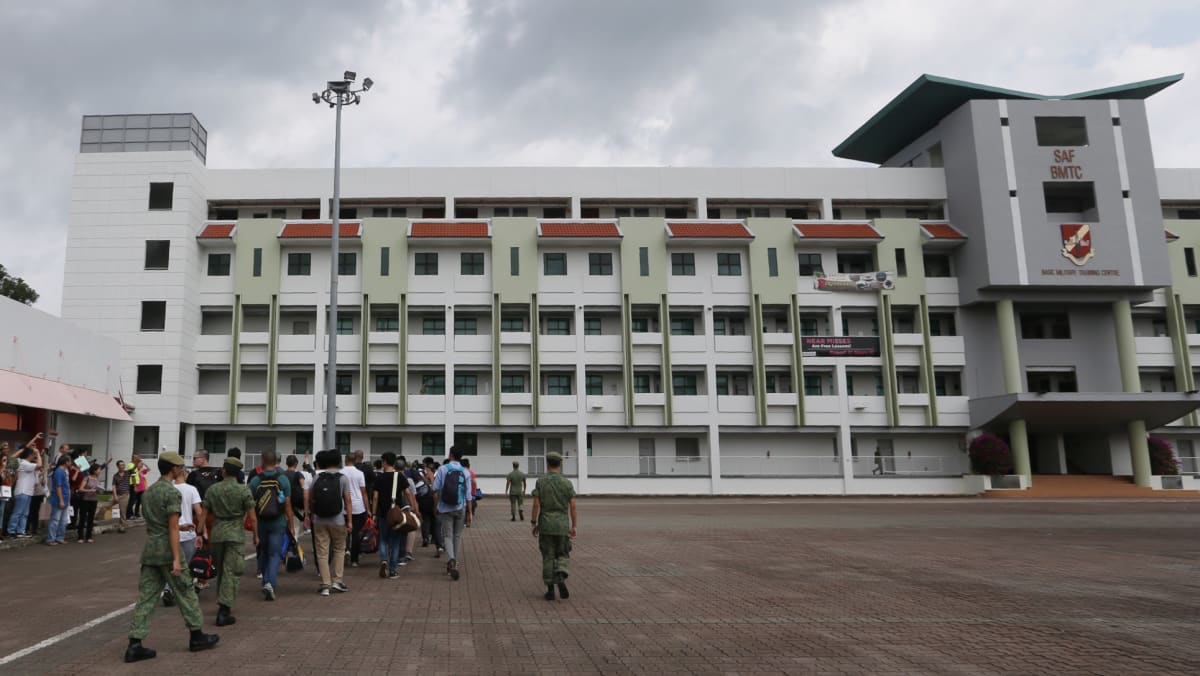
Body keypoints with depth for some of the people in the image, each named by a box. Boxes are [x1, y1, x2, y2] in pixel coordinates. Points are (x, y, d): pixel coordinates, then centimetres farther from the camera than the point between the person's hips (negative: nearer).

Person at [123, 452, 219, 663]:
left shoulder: (148, 491, 12)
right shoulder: (172, 492, -14)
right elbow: (173, 528, -17)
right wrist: (177, 559, -17)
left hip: (149, 550, 8)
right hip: (166, 550, -8)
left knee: (146, 597, 7)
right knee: (185, 594, 6)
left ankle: (135, 645, 2)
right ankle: (197, 636, 17)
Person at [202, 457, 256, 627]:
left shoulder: (212, 489, 3)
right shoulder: (244, 490, -6)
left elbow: (204, 514, 3)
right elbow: (252, 517, -7)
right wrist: (255, 535, 4)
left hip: (216, 534, 4)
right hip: (235, 536, -4)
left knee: (220, 570, 19)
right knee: (230, 572, -3)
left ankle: (223, 604, 31)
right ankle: (224, 610, -10)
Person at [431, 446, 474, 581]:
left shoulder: (442, 469, -5)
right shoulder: (465, 472, 0)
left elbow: (435, 490, -6)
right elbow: (468, 495, 0)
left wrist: (436, 506, 6)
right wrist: (469, 512, 7)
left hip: (445, 508, -2)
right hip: (460, 508, 2)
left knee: (447, 535, 0)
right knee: (457, 535, 14)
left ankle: (452, 560, -21)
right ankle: (454, 562, 20)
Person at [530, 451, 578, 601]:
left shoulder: (540, 482, -4)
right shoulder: (567, 483, -3)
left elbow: (536, 505, -7)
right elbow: (573, 507, -4)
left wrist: (534, 524, 2)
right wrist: (574, 527, 2)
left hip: (545, 524, 0)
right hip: (562, 525, 0)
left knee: (548, 557, 9)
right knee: (563, 556, 12)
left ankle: (550, 590, 8)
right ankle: (561, 579, -14)